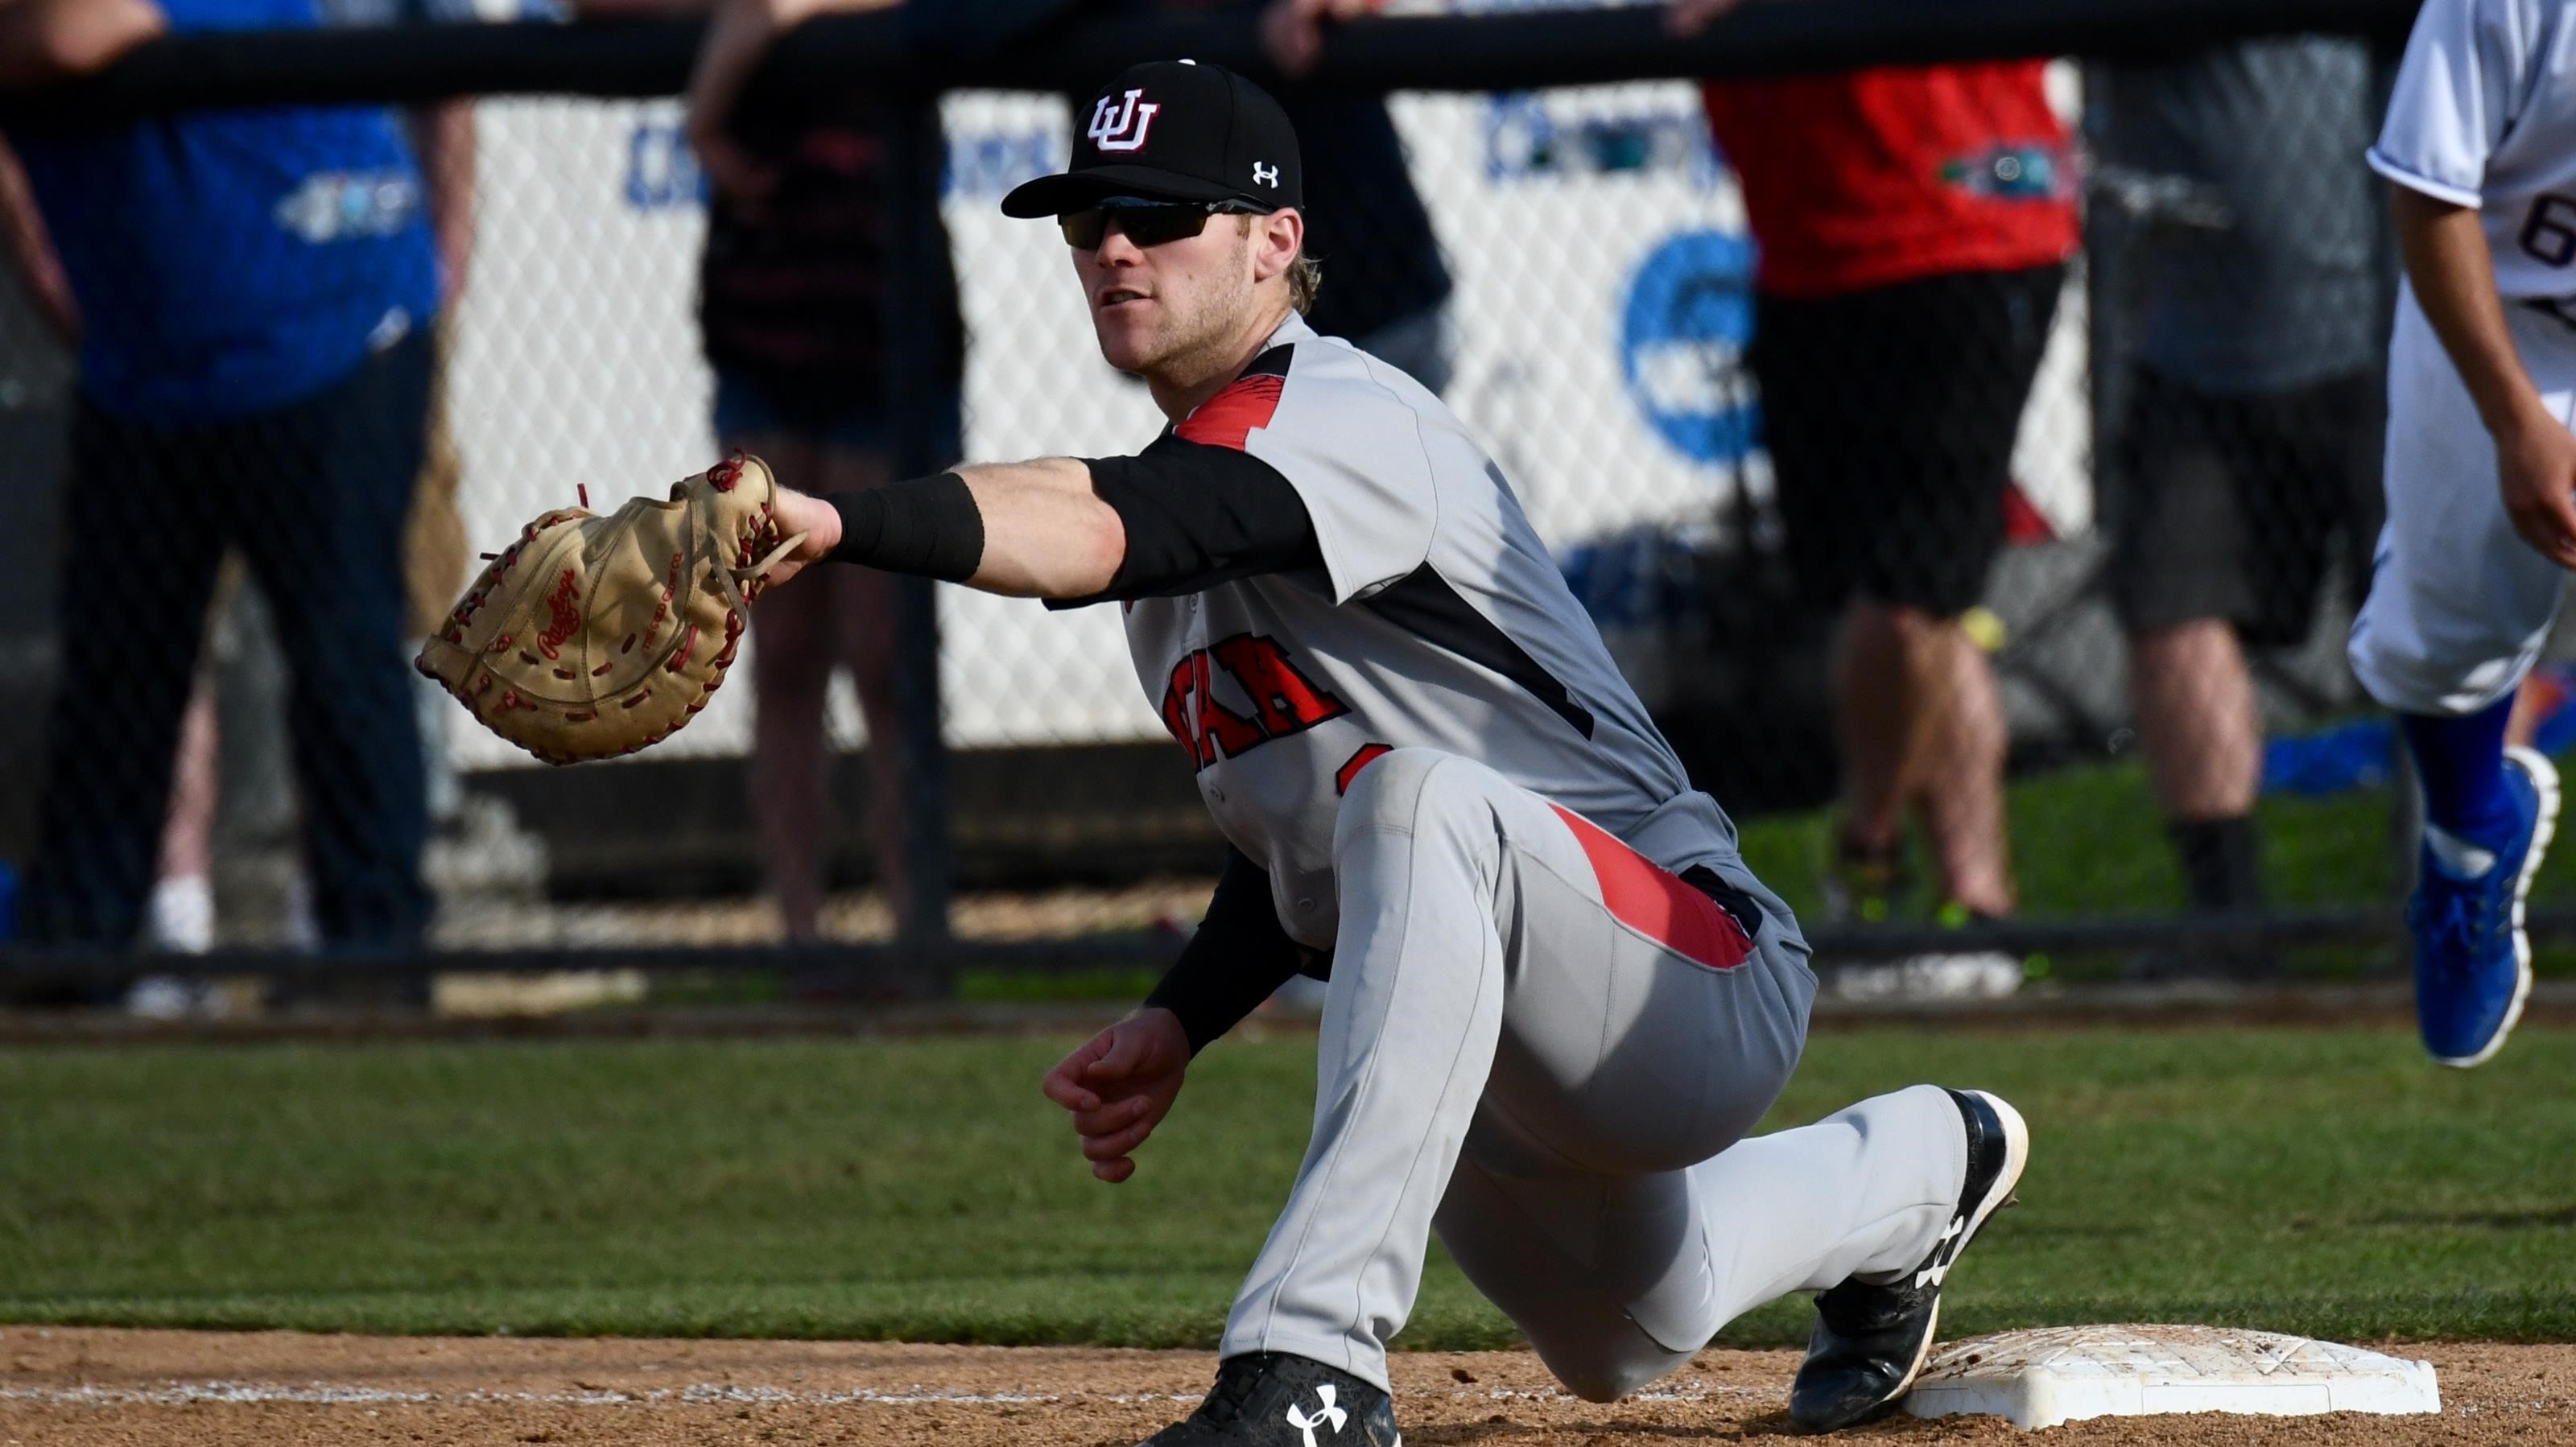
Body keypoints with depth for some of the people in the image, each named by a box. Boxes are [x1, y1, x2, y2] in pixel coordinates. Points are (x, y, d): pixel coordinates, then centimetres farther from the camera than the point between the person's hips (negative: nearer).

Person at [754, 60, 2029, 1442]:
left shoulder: (1345, 421, -21)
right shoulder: (1195, 474, 9)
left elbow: (1102, 528, -43)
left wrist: (838, 522, -57)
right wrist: (1181, 1020, 1)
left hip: (1707, 994, -11)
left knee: (1419, 809, -40)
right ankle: (1908, 1173, 60)